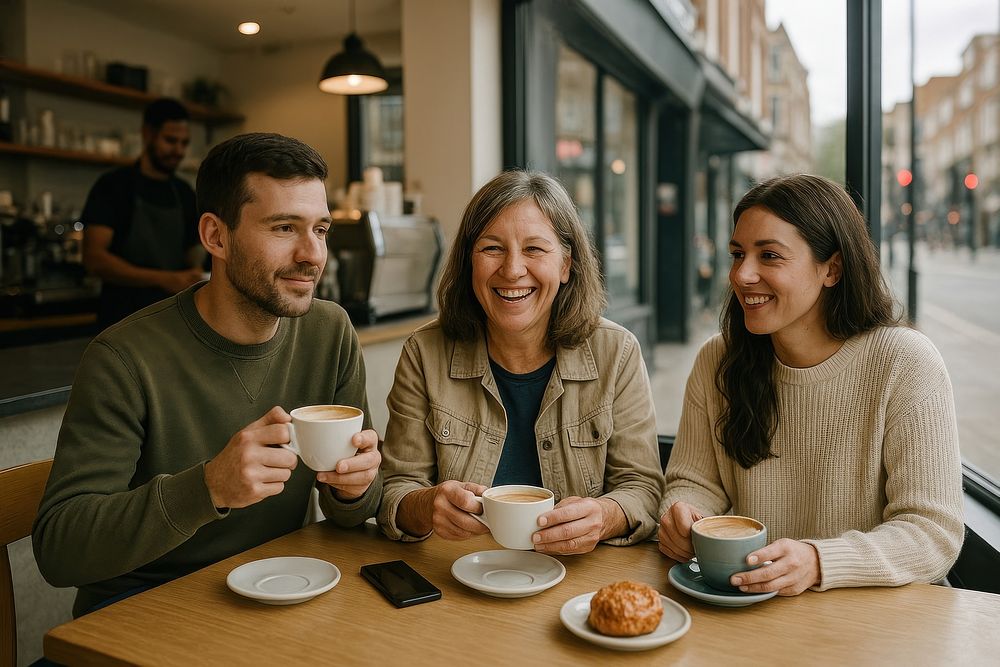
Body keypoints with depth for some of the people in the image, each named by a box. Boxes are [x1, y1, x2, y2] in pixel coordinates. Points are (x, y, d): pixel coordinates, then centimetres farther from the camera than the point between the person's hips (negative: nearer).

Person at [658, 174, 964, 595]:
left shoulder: (906, 364, -12)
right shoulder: (716, 360, 0)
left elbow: (933, 530, -14)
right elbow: (695, 481, 5)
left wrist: (817, 562, -30)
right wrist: (682, 517, -18)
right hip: (746, 608, 3)